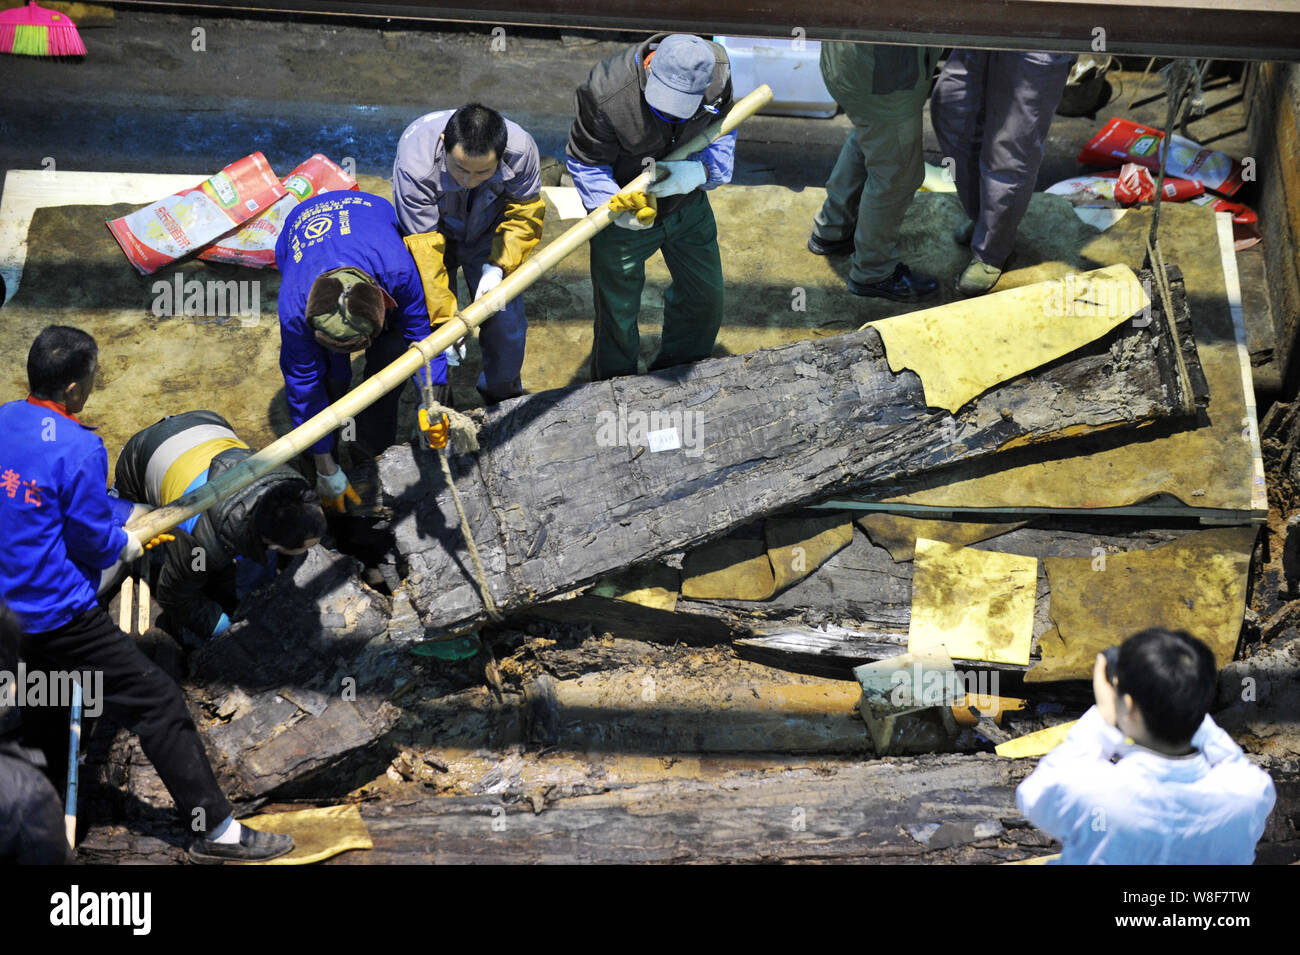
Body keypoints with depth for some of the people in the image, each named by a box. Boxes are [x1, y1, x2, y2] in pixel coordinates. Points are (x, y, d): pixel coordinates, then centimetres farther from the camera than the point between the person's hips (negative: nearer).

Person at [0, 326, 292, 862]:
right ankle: (214, 829, -2)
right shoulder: (79, 448, -19)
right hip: (59, 615, -8)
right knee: (158, 703, -3)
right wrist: (133, 545, 8)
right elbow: (93, 541, -13)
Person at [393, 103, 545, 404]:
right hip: (431, 232, -1)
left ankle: (504, 397, 25)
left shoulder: (521, 151, -34)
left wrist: (498, 266, -30)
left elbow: (525, 215, -17)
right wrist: (444, 318, -38)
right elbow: (423, 247, -37)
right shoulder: (414, 162, -40)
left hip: (488, 234, 2)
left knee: (506, 322, -2)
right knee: (427, 318, -9)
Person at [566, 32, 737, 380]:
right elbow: (585, 163, -20)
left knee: (705, 298, 19)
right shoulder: (606, 94, -36)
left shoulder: (716, 68, -23)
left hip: (688, 206, 5)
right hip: (623, 218, -4)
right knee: (617, 315, 9)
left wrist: (701, 171, -25)